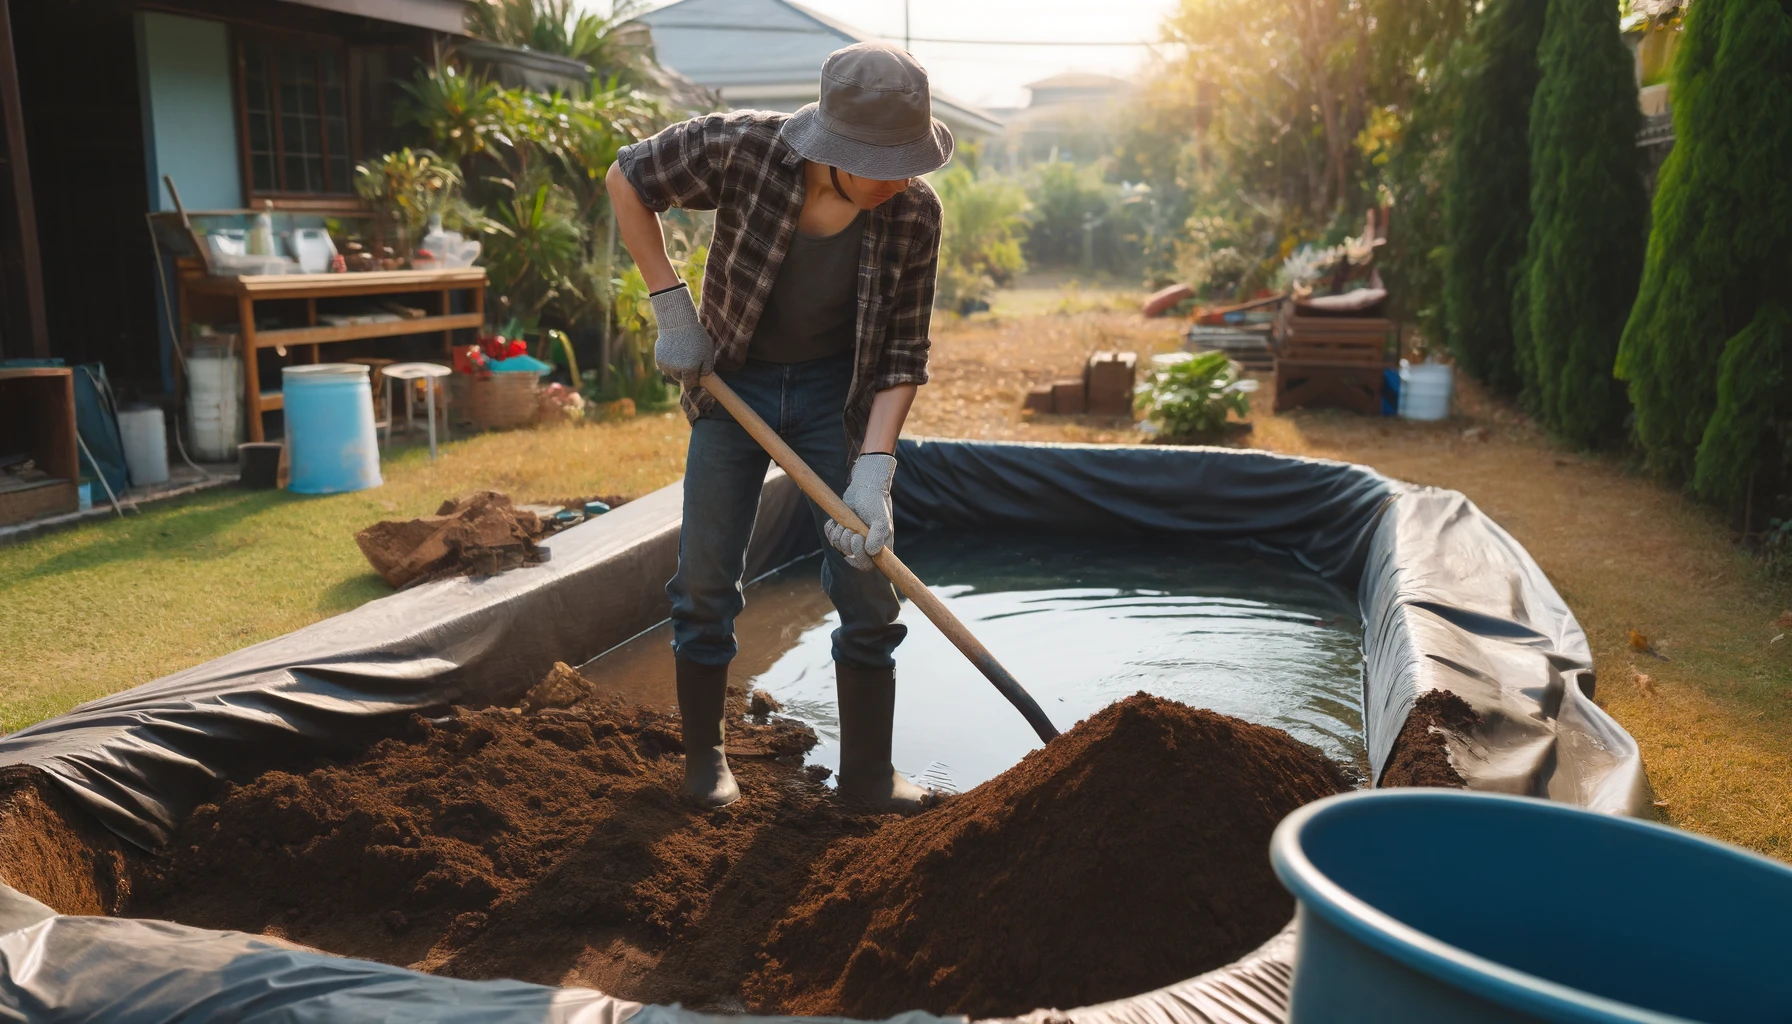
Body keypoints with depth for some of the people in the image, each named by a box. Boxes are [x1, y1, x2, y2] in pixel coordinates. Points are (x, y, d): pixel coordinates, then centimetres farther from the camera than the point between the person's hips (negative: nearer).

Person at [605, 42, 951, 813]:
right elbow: (627, 180, -7)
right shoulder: (742, 148, -25)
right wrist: (671, 306, -12)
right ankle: (704, 758, 21)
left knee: (867, 586, -1)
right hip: (732, 379, -1)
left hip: (839, 392, 1)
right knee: (706, 582, 1)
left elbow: (903, 356, -13)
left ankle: (867, 772, 14)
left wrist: (873, 468, -23)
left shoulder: (913, 212, -20)